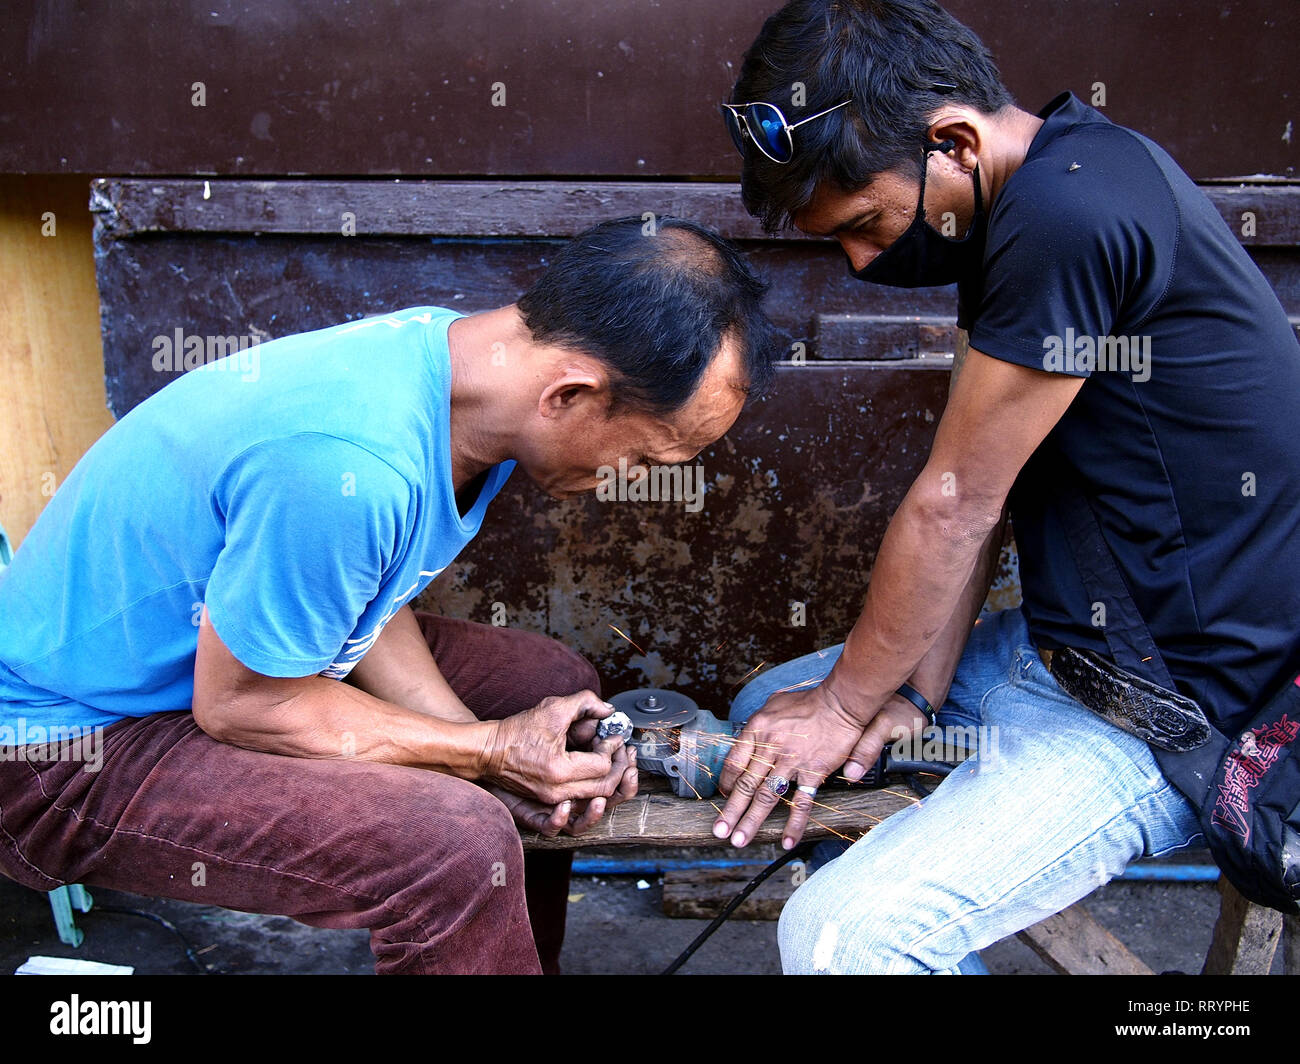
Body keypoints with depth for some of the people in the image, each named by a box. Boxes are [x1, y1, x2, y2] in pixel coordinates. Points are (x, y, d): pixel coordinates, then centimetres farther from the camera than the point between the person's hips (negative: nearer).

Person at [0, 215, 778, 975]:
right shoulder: (347, 464, -36)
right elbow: (237, 703, -22)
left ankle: (528, 957, 23)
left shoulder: (460, 346, -8)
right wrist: (490, 751, -16)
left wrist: (484, 742, -8)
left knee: (553, 682, 8)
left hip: (239, 645, 9)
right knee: (459, 843, -29)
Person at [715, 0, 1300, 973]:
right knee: (766, 713, 19)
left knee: (841, 935, -26)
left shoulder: (1069, 212, -26)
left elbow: (955, 508, -20)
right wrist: (918, 688, -1)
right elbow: (973, 498, 4)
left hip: (1166, 711, -10)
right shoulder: (1015, 205, 6)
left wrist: (848, 704, -8)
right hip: (1059, 642, 10)